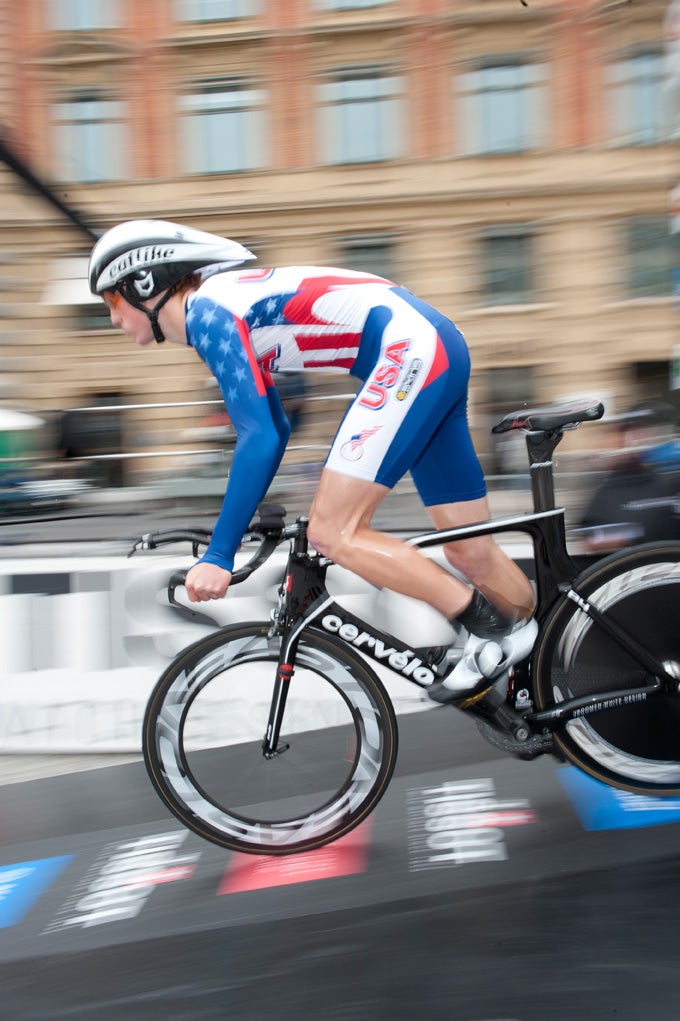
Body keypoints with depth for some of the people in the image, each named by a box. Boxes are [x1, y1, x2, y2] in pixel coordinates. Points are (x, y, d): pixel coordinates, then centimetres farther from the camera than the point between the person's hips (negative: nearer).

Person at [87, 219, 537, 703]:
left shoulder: (207, 310, -9)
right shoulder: (229, 305, 20)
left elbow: (259, 439, -19)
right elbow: (273, 430, 30)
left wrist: (219, 555, -15)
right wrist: (241, 523, 34)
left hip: (410, 347, -10)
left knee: (332, 532, -11)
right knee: (470, 552, 12)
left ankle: (495, 629, -5)